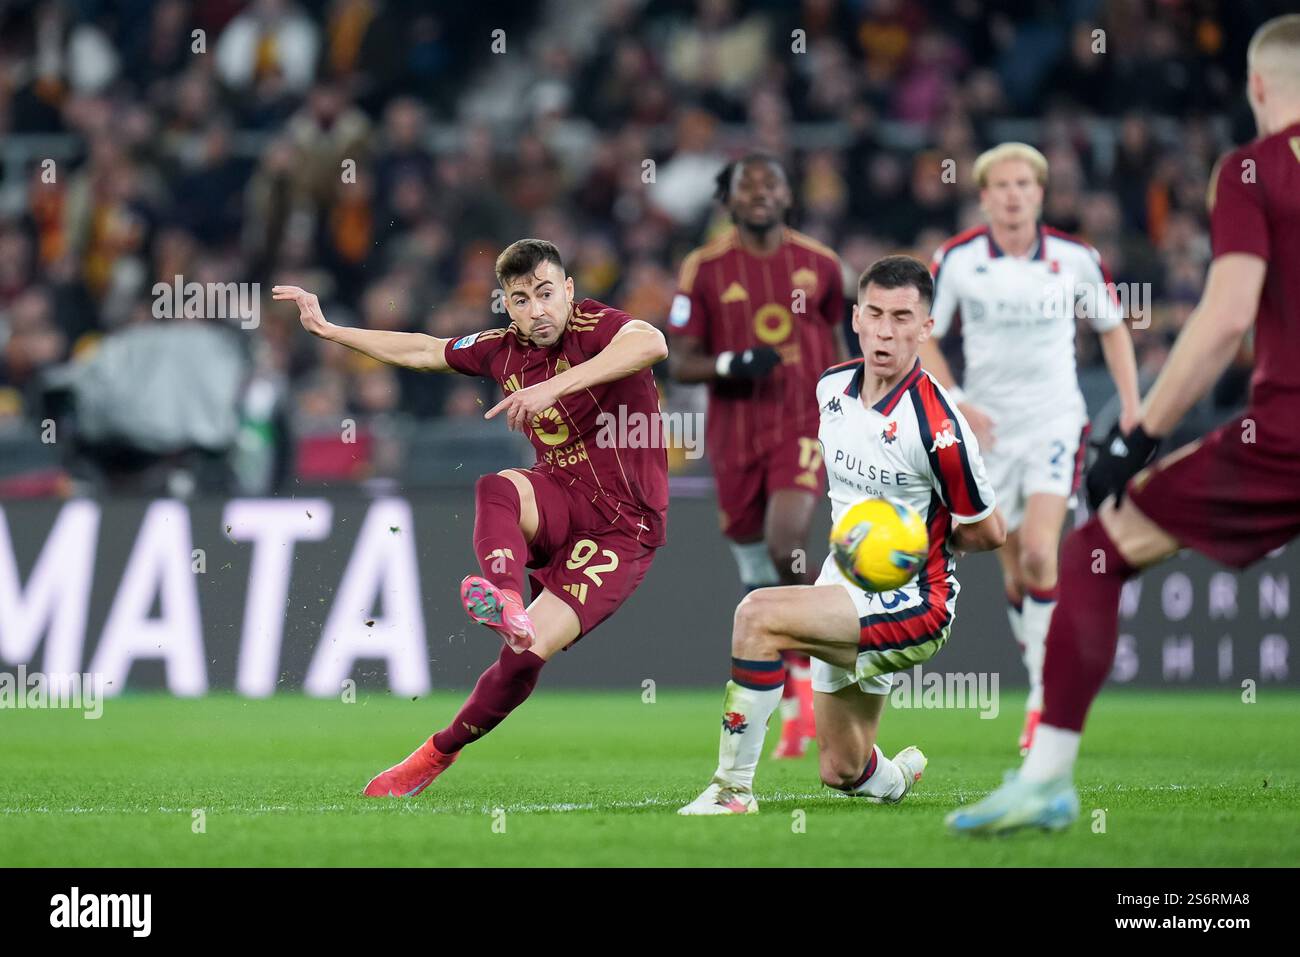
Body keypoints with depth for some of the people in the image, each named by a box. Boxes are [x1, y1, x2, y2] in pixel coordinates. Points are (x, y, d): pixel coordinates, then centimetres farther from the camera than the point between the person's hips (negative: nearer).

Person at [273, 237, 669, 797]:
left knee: (526, 654, -18)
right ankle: (506, 602, -58)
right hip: (562, 503, 5)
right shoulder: (505, 349, 5)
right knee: (495, 488, -32)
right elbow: (421, 351, 22)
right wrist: (327, 330, 24)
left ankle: (439, 753, 2)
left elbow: (652, 343, -38)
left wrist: (554, 387, -45)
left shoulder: (595, 327, -15)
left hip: (623, 529, -5)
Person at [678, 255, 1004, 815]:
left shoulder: (937, 427, -23)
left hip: (913, 605, -8)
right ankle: (899, 779, 54)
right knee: (841, 772, 17)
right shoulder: (832, 387, 0)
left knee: (759, 616, -30)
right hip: (844, 585, 8)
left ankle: (733, 790, -22)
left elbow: (988, 532, -10)